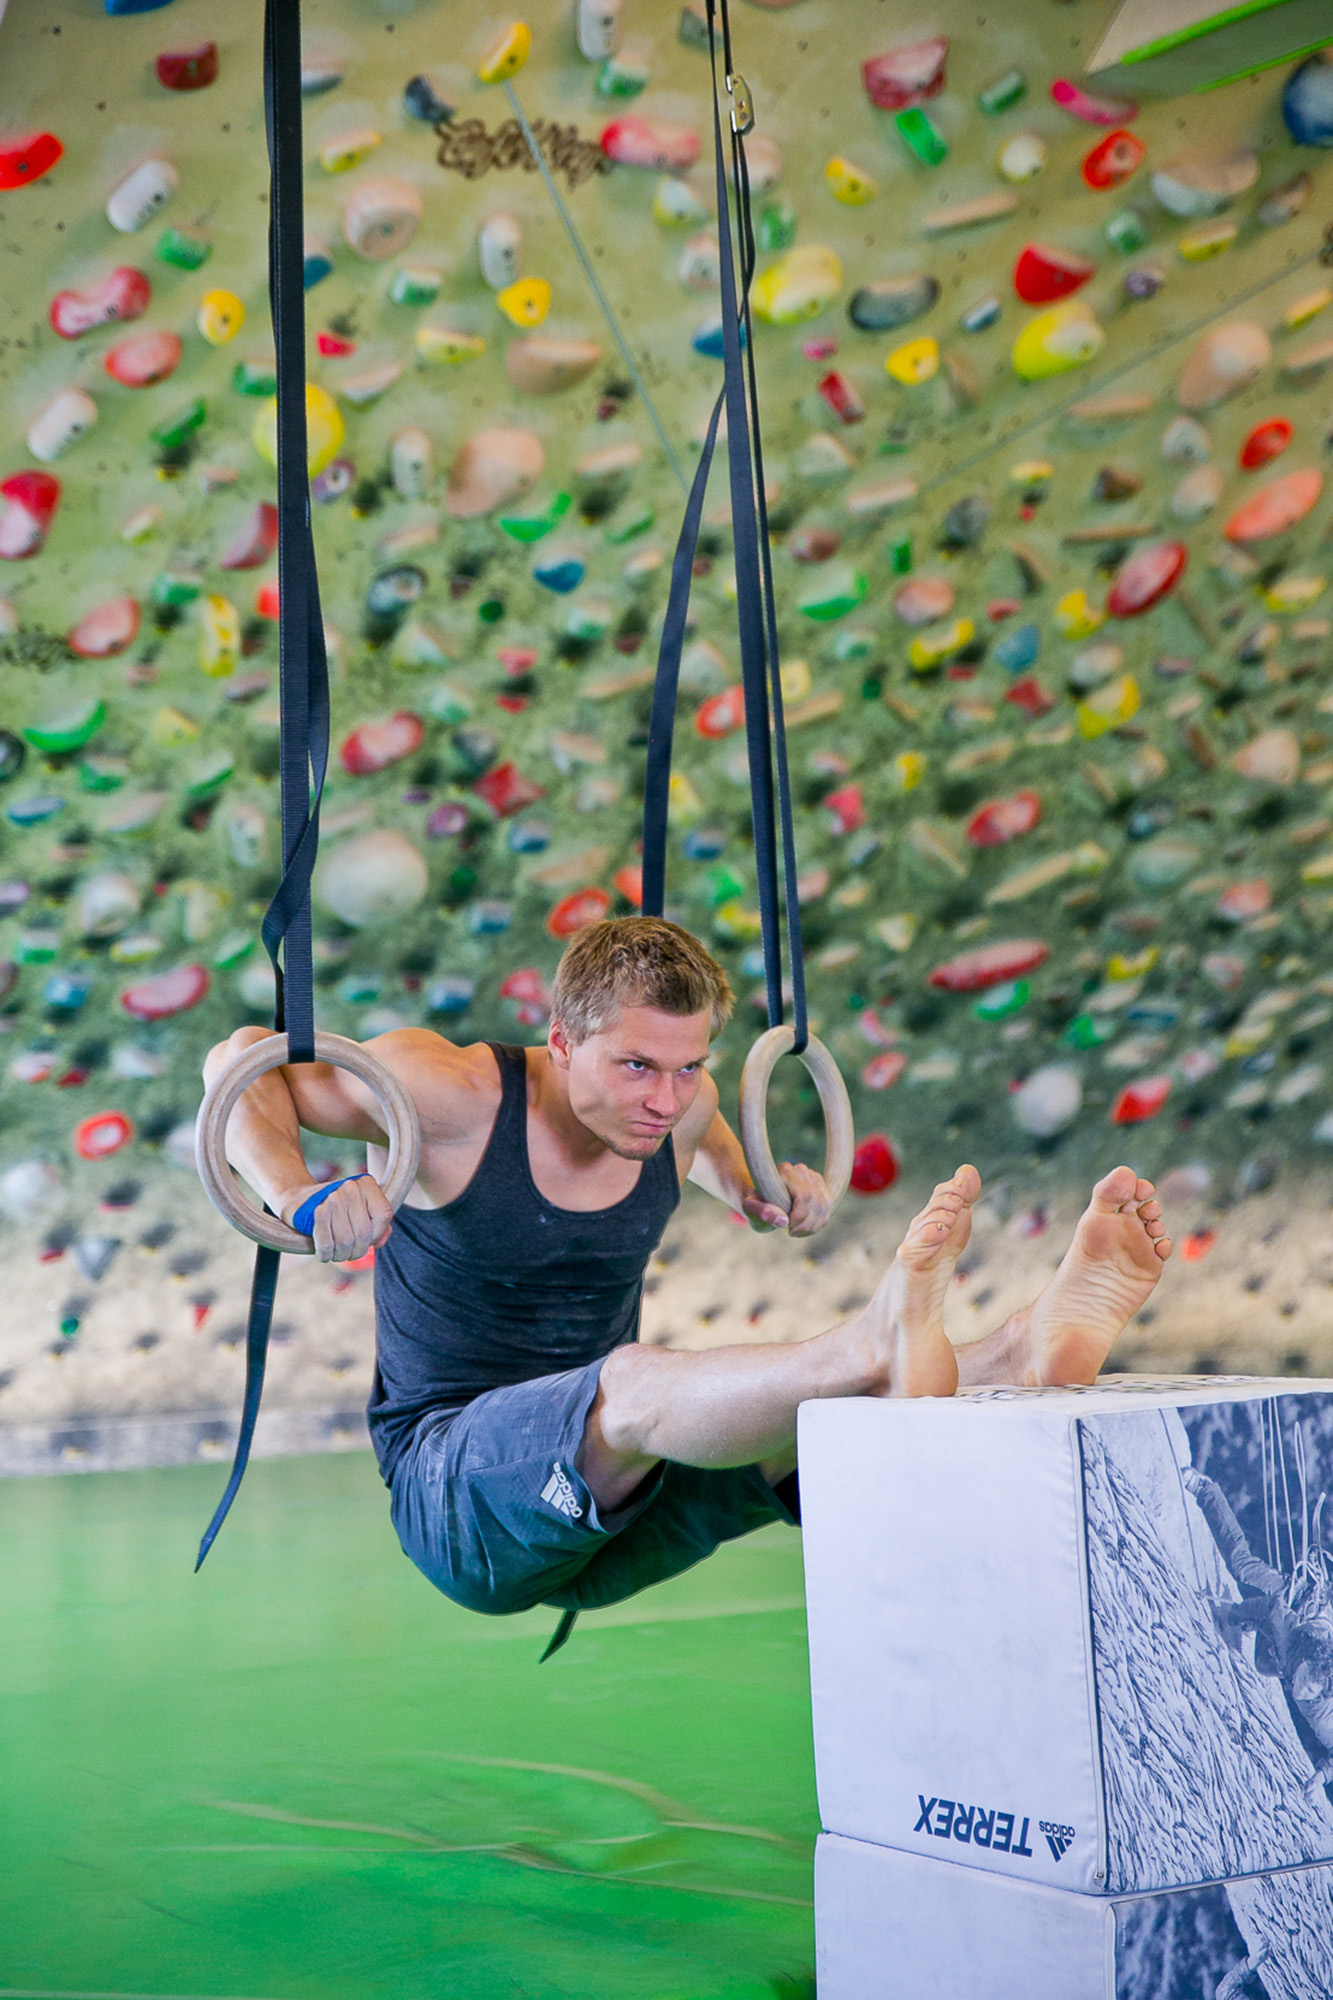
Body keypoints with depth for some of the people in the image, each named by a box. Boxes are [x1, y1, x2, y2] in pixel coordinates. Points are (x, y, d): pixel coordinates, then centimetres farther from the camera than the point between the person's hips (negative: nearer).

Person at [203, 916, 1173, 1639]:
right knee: (633, 1383, -37)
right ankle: (873, 1348, -60)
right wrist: (297, 1193, -26)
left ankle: (1024, 1353, -47)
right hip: (452, 1490, -5)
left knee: (809, 1413, -22)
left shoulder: (680, 1105, 0)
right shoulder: (449, 1094, -16)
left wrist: (759, 1191, 6)